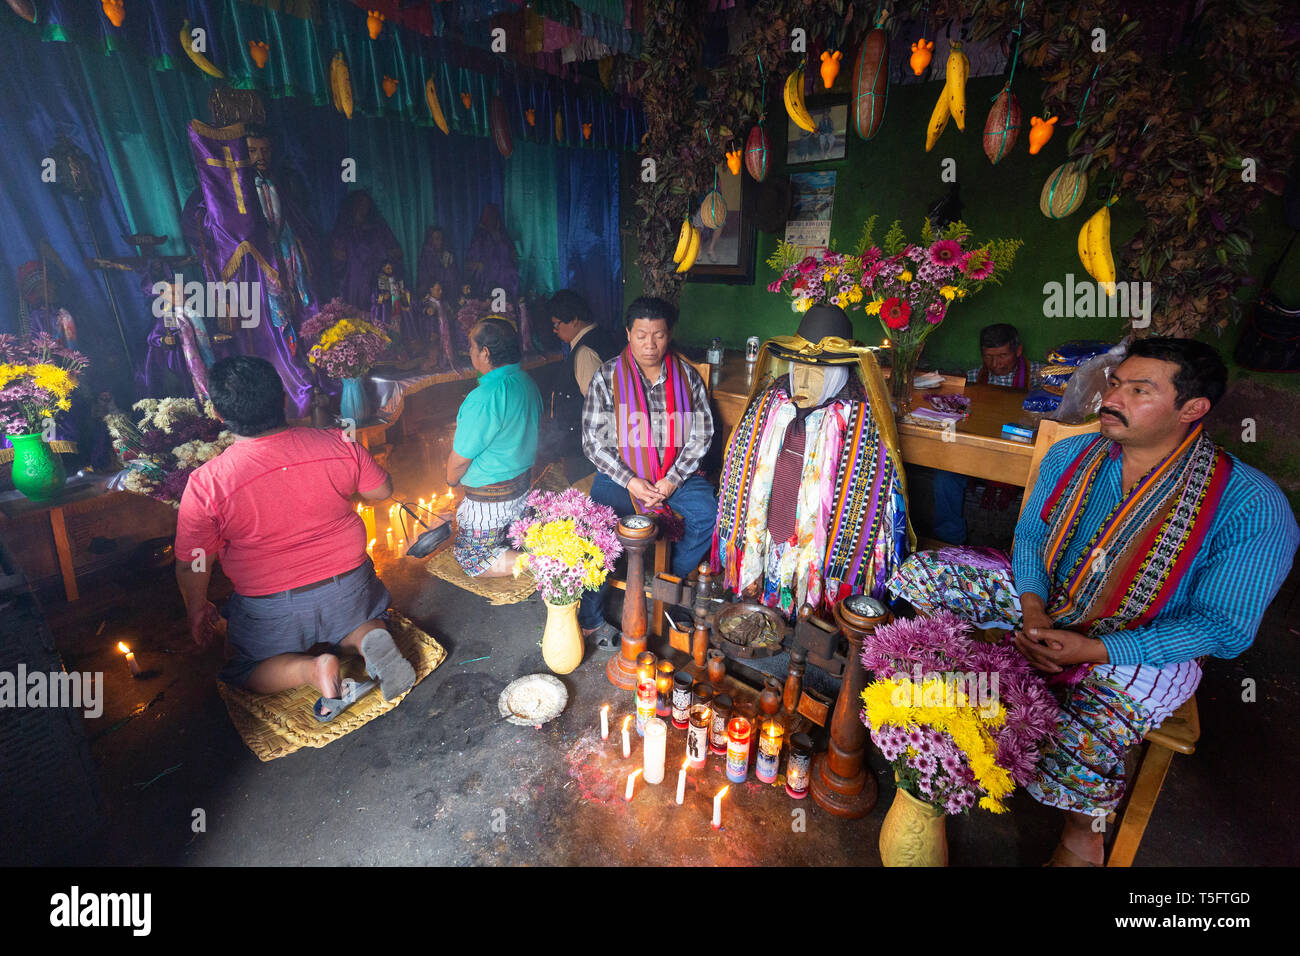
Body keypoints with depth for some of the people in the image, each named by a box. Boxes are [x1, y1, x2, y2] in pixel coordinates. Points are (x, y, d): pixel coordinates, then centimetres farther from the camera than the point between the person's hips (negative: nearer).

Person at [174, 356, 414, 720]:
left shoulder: (205, 484, -18)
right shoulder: (337, 444, -15)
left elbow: (193, 566, -5)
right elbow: (382, 490, 1)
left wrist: (198, 610, 14)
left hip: (270, 609, -1)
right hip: (347, 587, 2)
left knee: (245, 674, 25)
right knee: (360, 625, 32)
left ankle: (312, 668, -8)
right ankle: (370, 641, -6)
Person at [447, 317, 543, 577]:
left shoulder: (483, 399, -28)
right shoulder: (527, 382, -1)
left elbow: (460, 459, -19)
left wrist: (452, 478, 3)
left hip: (489, 499, -8)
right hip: (523, 488, 9)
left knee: (473, 561, 10)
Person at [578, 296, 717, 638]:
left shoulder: (687, 375, 3)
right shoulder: (607, 376, -3)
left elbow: (702, 433, 2)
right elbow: (593, 439, -6)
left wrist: (673, 479, -13)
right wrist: (630, 481, -18)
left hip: (676, 473, 2)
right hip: (621, 474, -2)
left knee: (708, 513, -23)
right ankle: (590, 616, -6)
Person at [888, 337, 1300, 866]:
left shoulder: (1253, 507, -18)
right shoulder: (1071, 456, -5)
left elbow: (1225, 628, -16)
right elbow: (1030, 534, 3)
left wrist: (1094, 651, -27)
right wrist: (1032, 609, -16)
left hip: (1144, 648, -4)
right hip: (1044, 603, 5)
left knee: (1078, 750, -31)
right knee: (917, 574, -13)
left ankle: (1081, 831, 8)